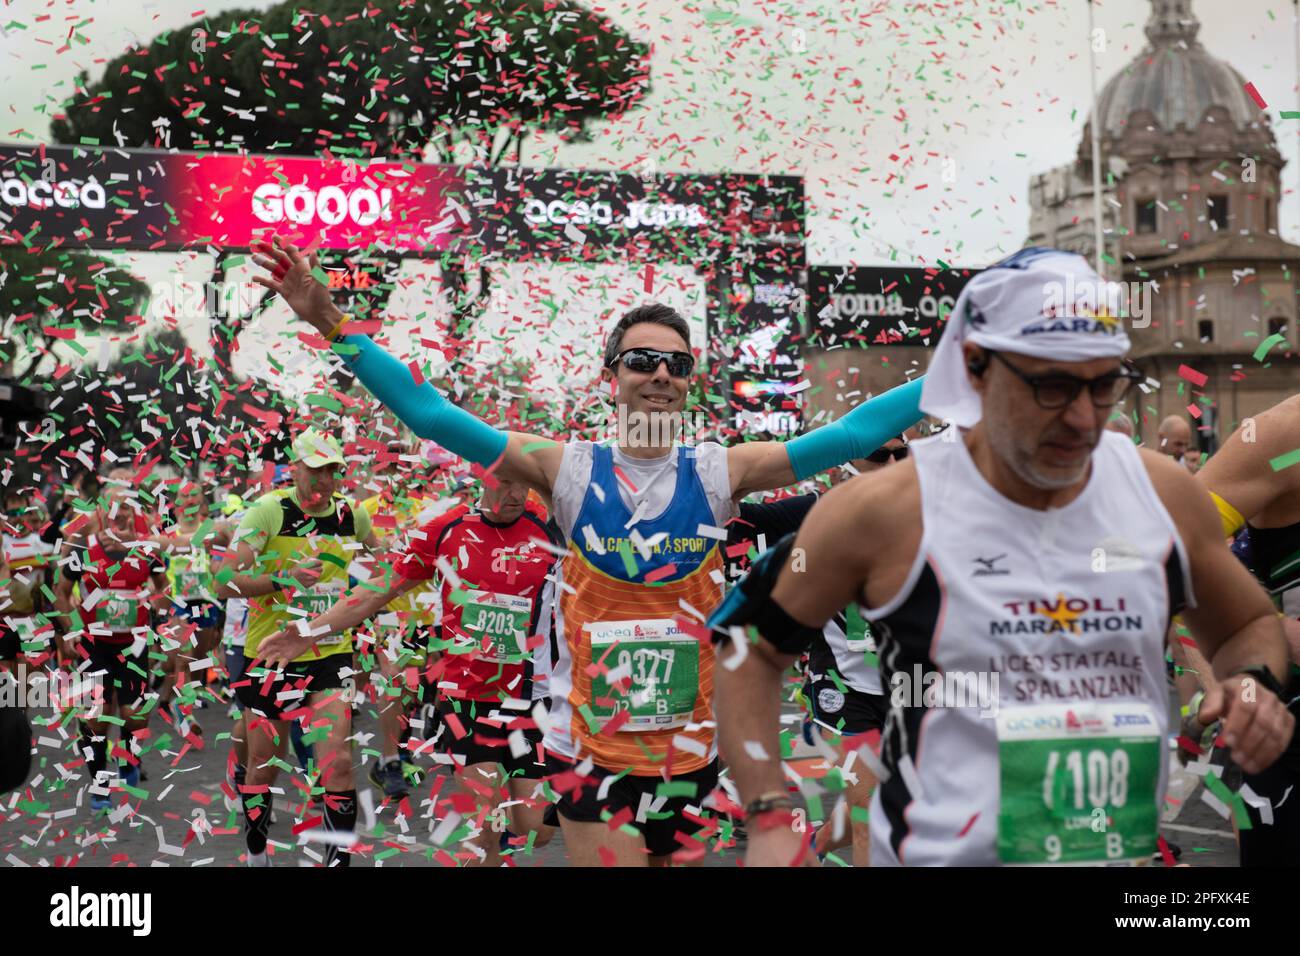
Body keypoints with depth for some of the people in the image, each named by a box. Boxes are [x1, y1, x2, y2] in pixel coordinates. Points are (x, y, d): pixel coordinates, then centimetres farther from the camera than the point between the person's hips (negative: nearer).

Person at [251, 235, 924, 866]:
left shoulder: (717, 473, -1)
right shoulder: (570, 470, -5)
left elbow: (852, 433, -3)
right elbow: (431, 416, -10)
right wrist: (333, 326, -18)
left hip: (692, 751, 2)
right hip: (591, 750, -2)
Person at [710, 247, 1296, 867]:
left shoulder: (1163, 493, -2)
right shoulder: (887, 513, -13)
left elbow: (1250, 625, 16)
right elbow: (749, 647, -2)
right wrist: (770, 818, -12)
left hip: (1131, 851, 4)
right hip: (947, 853, -3)